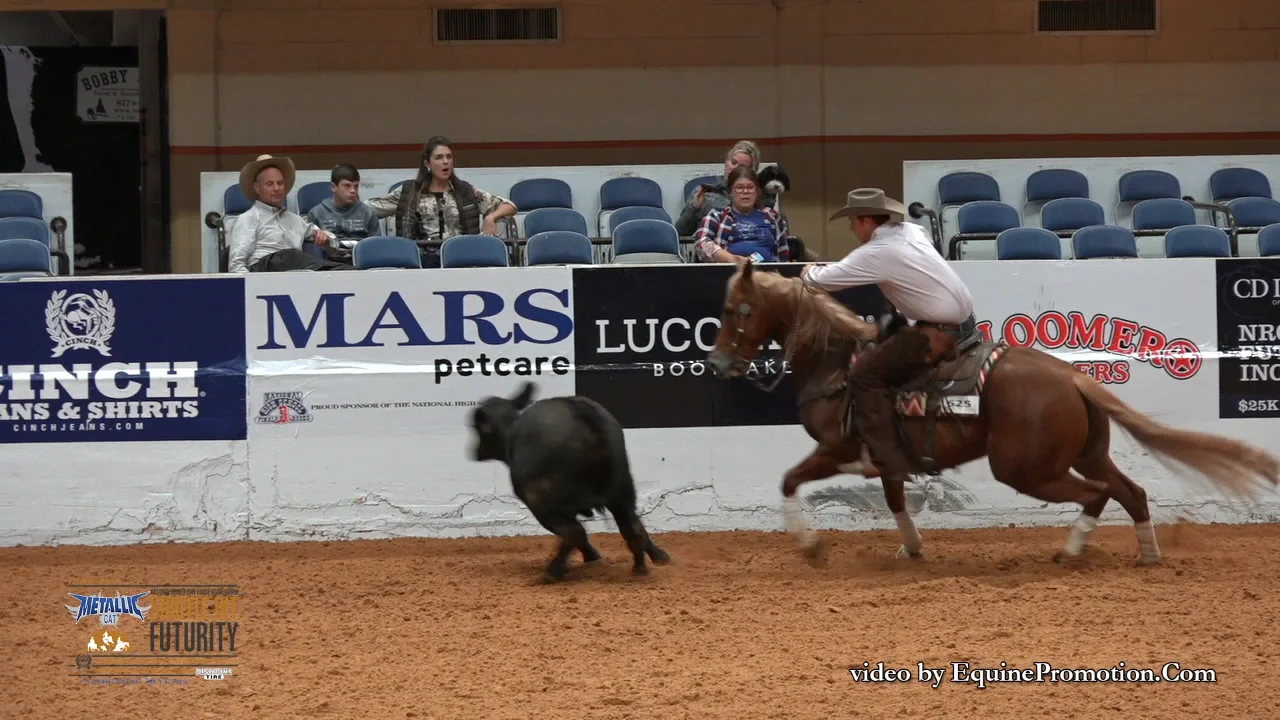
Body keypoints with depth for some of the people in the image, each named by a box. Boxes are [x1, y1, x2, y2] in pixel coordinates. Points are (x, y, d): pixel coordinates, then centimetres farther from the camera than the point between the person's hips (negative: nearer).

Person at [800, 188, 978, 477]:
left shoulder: (876, 253, -15)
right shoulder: (912, 231, 10)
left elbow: (824, 280, -8)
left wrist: (810, 273, 14)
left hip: (940, 334, -10)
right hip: (965, 321, 10)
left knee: (865, 375, -7)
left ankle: (888, 460, -10)